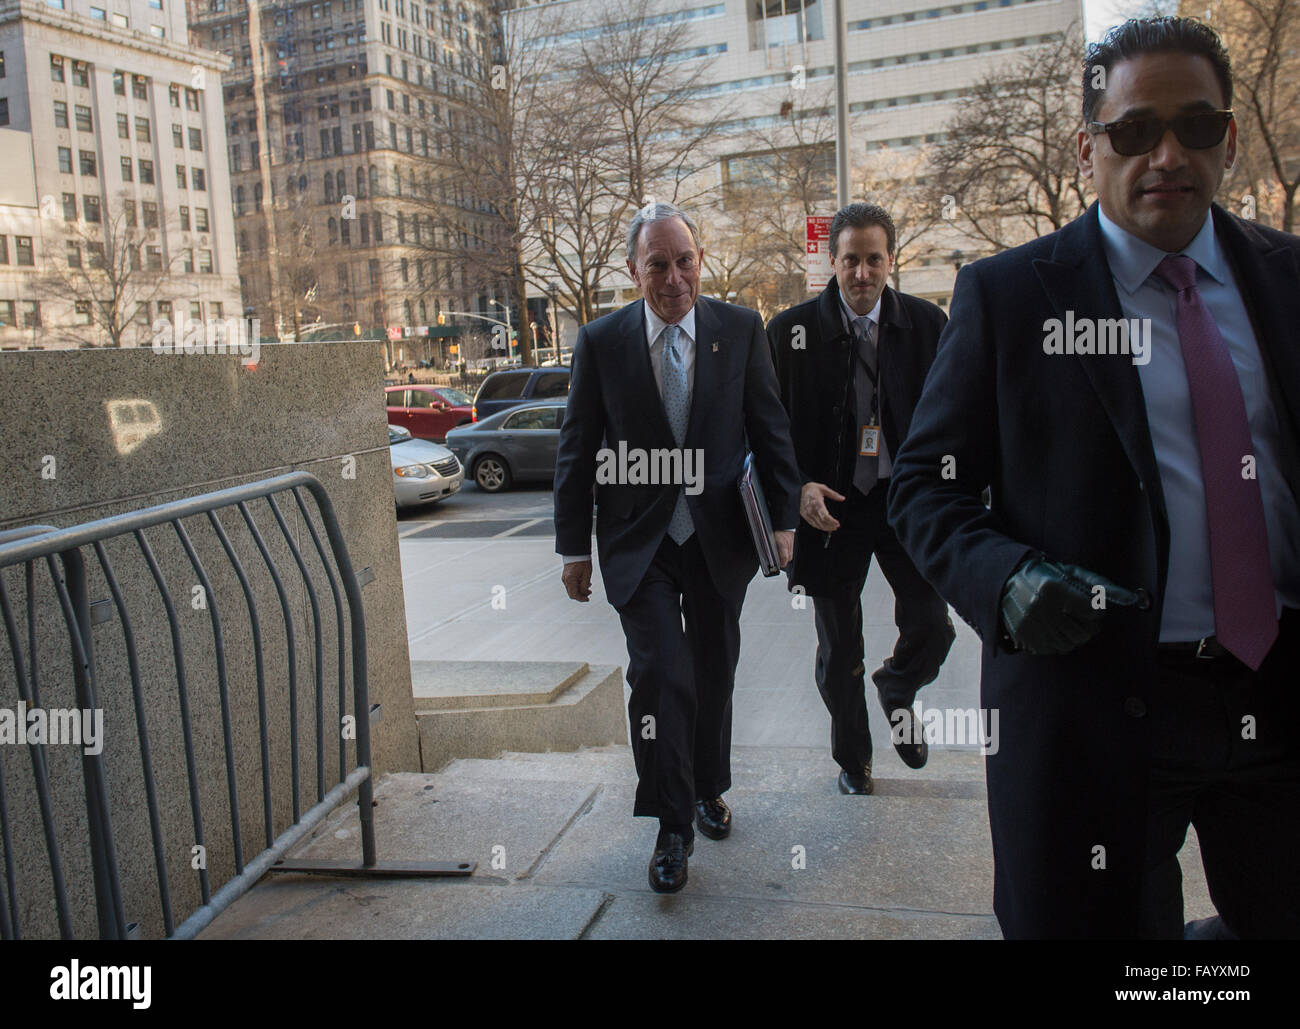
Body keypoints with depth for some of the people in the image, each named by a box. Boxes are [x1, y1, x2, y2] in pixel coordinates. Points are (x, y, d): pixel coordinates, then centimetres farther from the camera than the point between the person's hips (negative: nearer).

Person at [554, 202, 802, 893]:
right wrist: (575, 546, 0)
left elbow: (771, 430, 4)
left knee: (714, 674, 15)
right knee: (660, 674, -11)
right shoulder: (600, 342, -3)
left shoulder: (741, 330, -1)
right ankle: (672, 826, 6)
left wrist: (784, 518, -1)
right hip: (639, 543, -2)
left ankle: (709, 789, 38)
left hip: (720, 538, 2)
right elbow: (577, 450, 1)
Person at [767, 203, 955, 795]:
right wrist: (798, 487, -15)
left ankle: (897, 689, 32)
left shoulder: (927, 324, 0)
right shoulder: (792, 330, -4)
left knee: (932, 628, -4)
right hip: (830, 506, -1)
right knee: (838, 655, 10)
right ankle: (852, 758, 34)